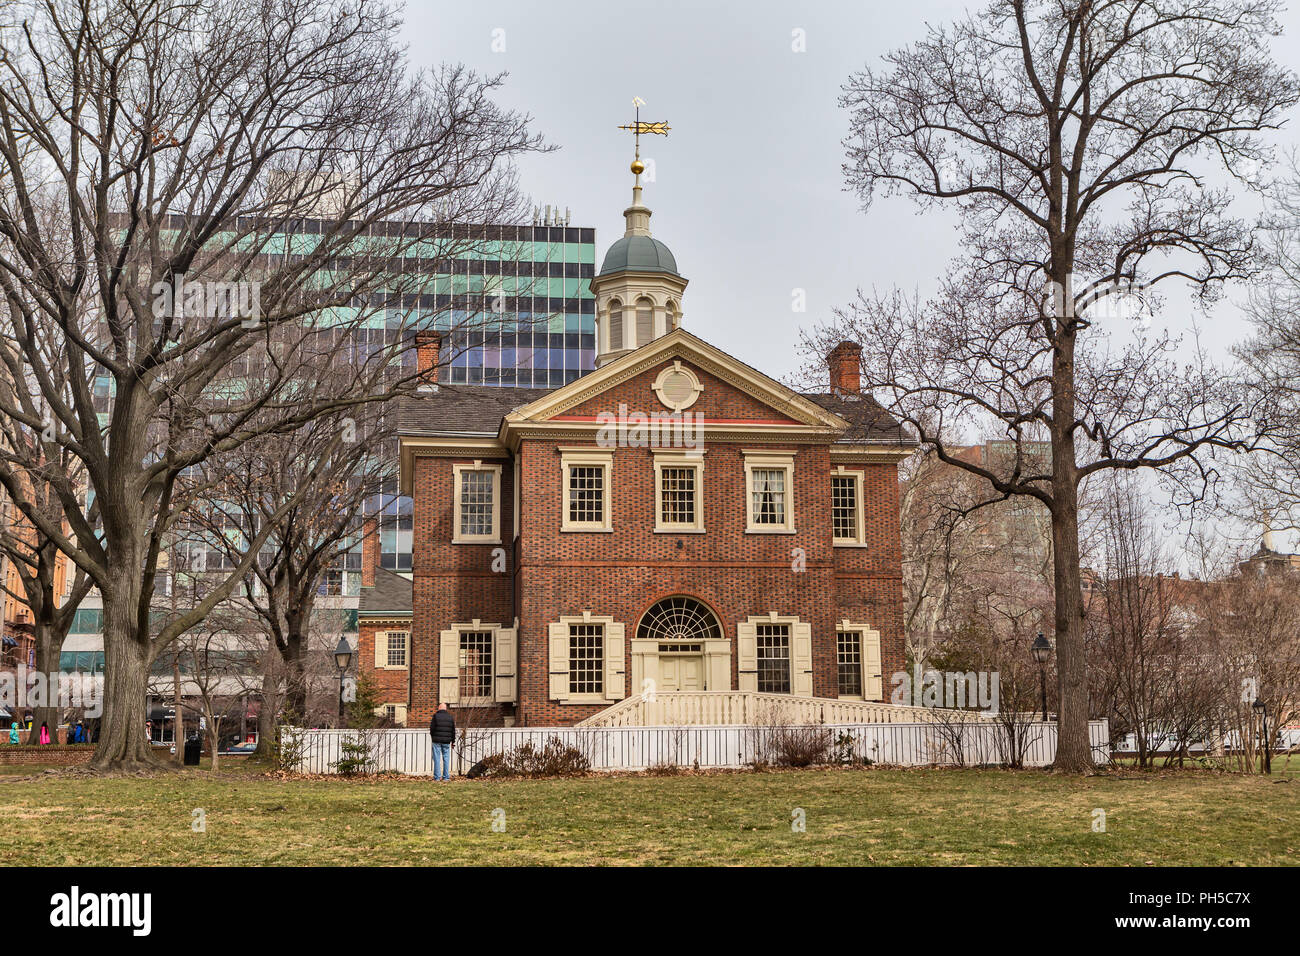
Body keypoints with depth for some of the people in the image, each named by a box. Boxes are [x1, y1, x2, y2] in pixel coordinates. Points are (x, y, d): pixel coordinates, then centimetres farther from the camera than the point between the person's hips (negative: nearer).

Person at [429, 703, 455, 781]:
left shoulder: (436, 716, -6)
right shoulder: (450, 717, 5)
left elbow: (432, 728, -5)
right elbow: (453, 730, 9)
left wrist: (432, 736, 15)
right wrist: (453, 740, 17)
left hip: (437, 740, -3)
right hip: (447, 741, 3)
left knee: (437, 759, 2)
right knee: (446, 758, 8)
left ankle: (437, 777, 1)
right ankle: (446, 777, 7)